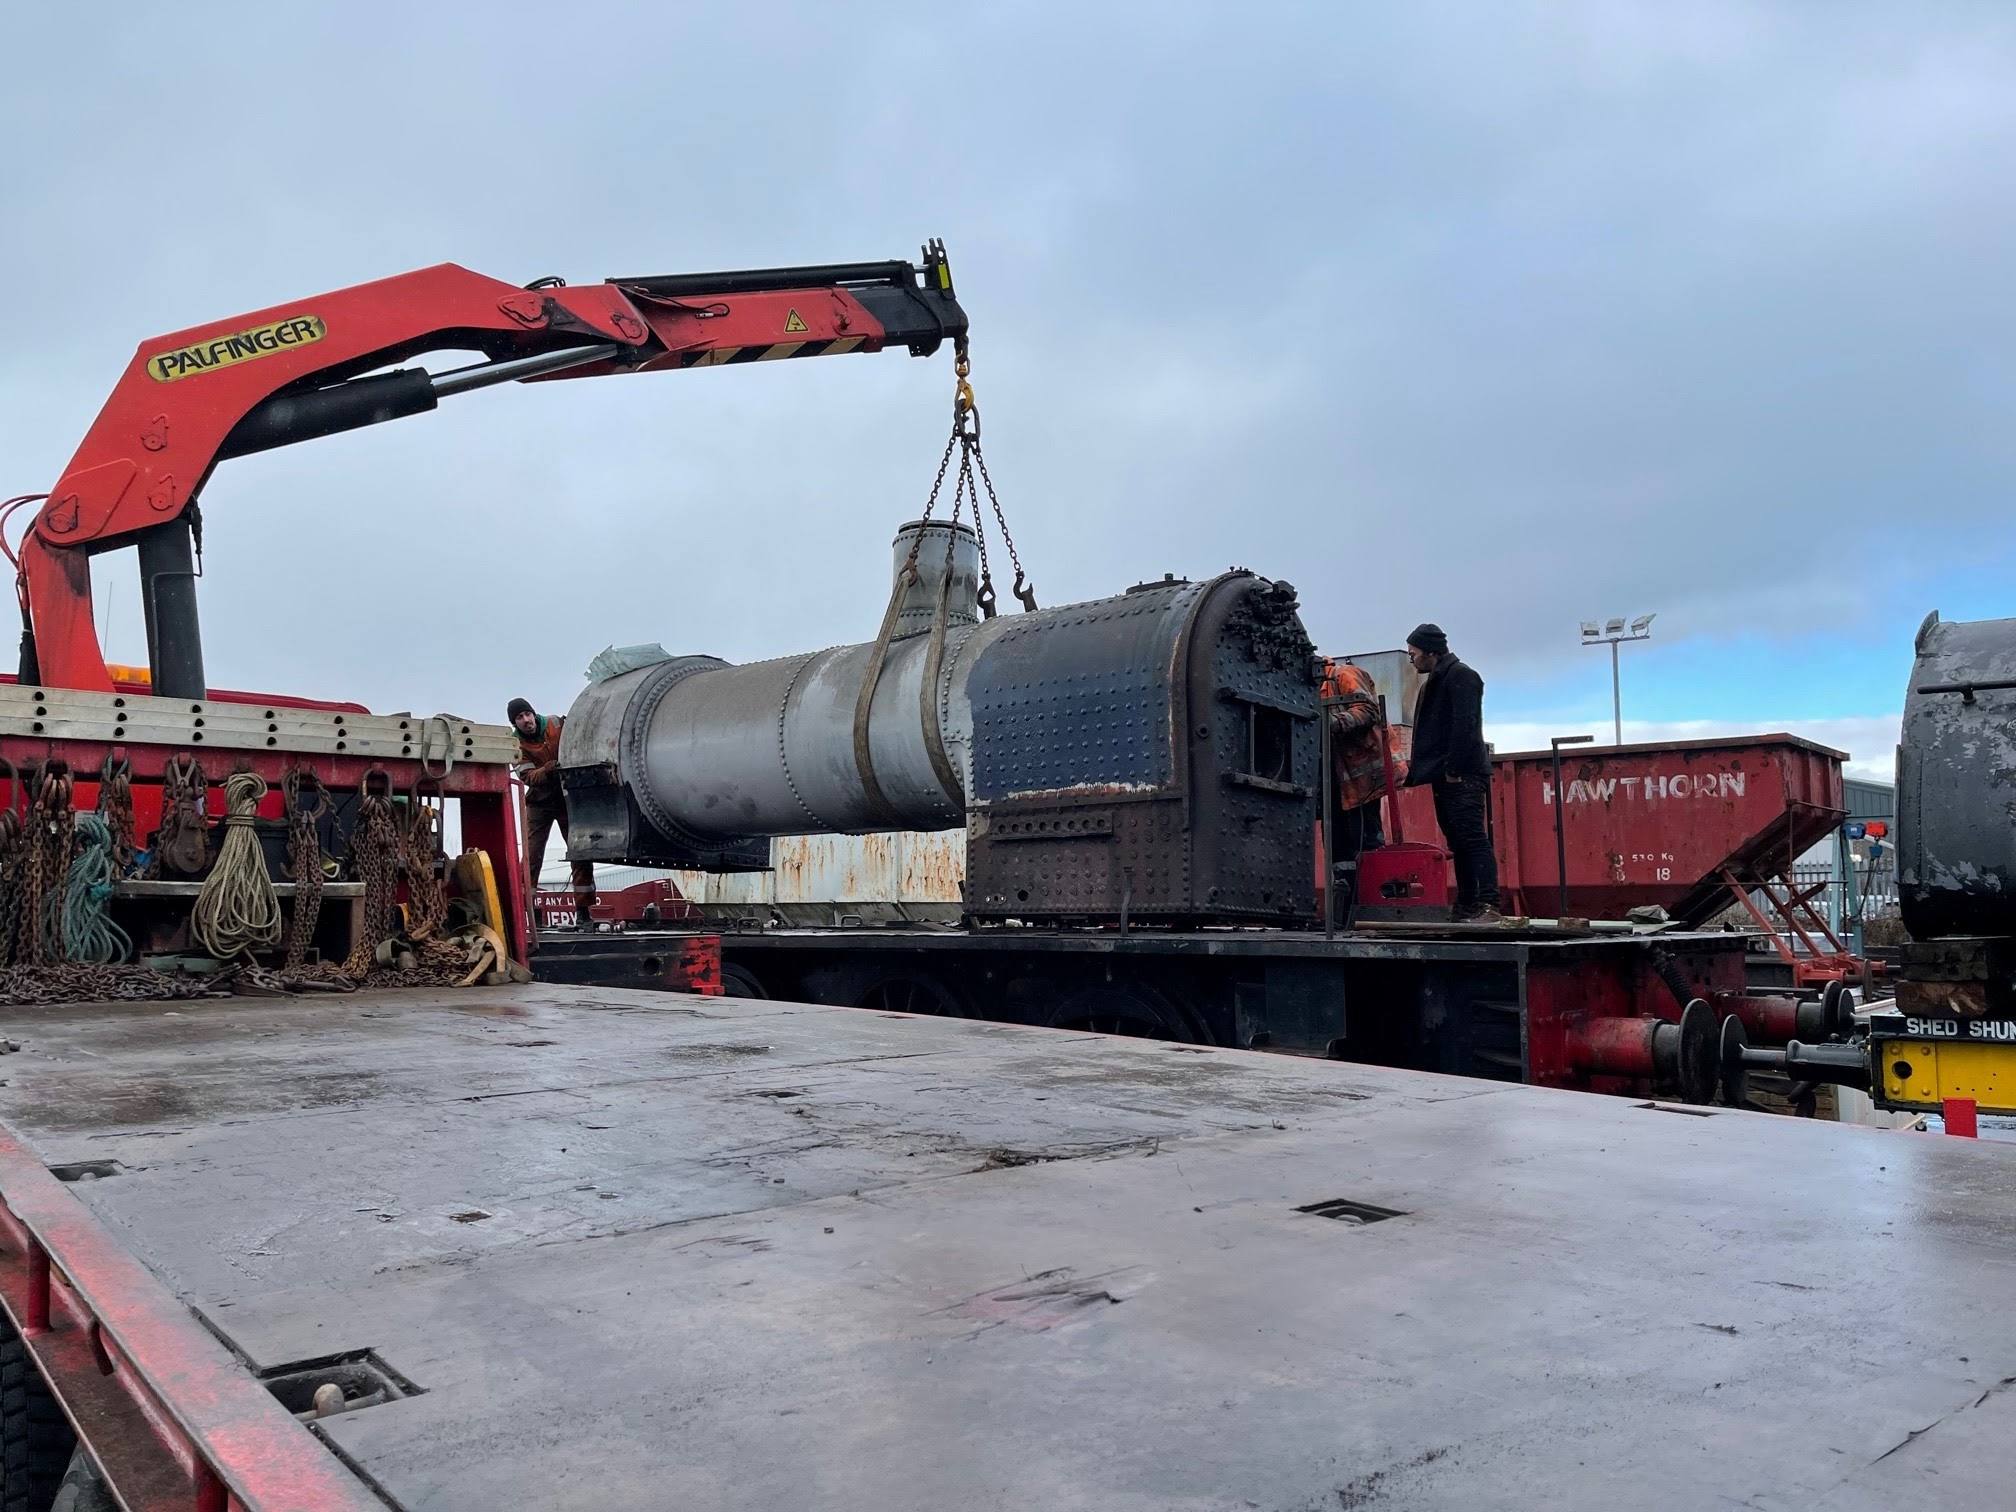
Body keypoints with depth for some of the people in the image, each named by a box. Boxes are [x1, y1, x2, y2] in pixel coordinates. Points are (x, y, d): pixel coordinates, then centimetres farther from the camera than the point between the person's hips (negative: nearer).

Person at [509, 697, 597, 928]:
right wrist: (553, 766, -35)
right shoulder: (517, 744, -8)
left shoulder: (556, 724, -6)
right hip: (540, 802, -1)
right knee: (532, 855, -7)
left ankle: (582, 911, 2)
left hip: (568, 798, 1)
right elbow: (529, 777, -18)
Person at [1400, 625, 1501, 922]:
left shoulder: (1460, 676, -7)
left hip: (1462, 776, -10)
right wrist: (1418, 768, 15)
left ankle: (1489, 905, -18)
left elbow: (1464, 725, -17)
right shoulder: (1434, 682, 23)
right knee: (1457, 842, 8)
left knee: (1473, 838, -14)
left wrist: (1454, 770, -21)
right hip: (1443, 776, 10)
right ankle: (1466, 905, 11)